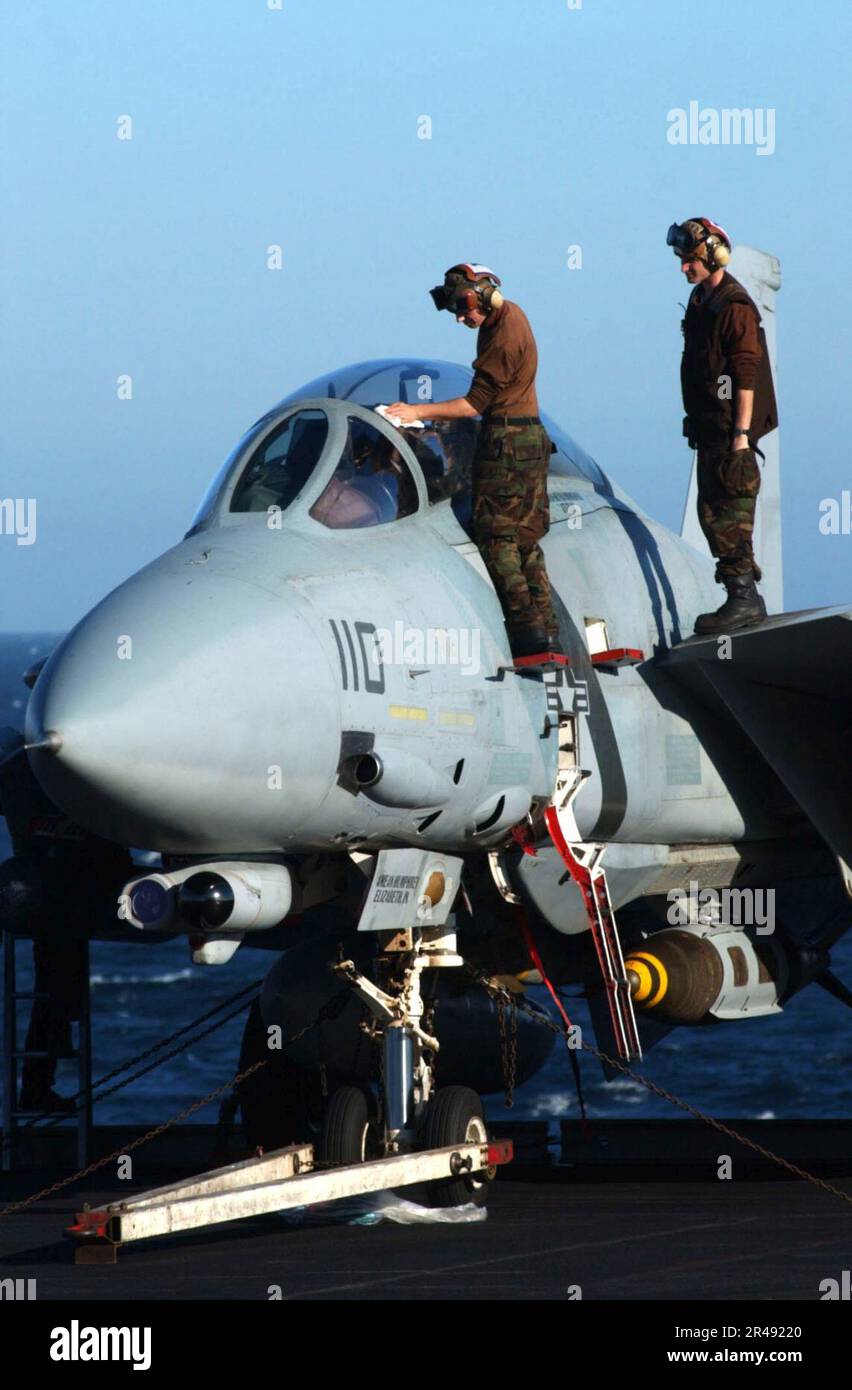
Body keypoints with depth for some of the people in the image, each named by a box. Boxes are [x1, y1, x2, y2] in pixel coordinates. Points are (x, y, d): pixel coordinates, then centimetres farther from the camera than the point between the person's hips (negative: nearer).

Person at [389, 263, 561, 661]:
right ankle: (547, 634, 9)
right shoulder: (510, 314, 12)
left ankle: (529, 633, -13)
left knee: (497, 539, -8)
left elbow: (474, 404, -17)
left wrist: (418, 411, -13)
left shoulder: (504, 337, -19)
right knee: (525, 540, 10)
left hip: (506, 442, -10)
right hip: (530, 438, 10)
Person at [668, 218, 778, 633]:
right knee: (713, 512, 12)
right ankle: (745, 599, 16)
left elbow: (747, 374, -17)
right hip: (709, 427, 10)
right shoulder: (701, 302, 16)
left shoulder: (735, 306, -13)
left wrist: (741, 433, -21)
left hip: (731, 427, -10)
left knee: (729, 513, -10)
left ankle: (743, 595, -8)